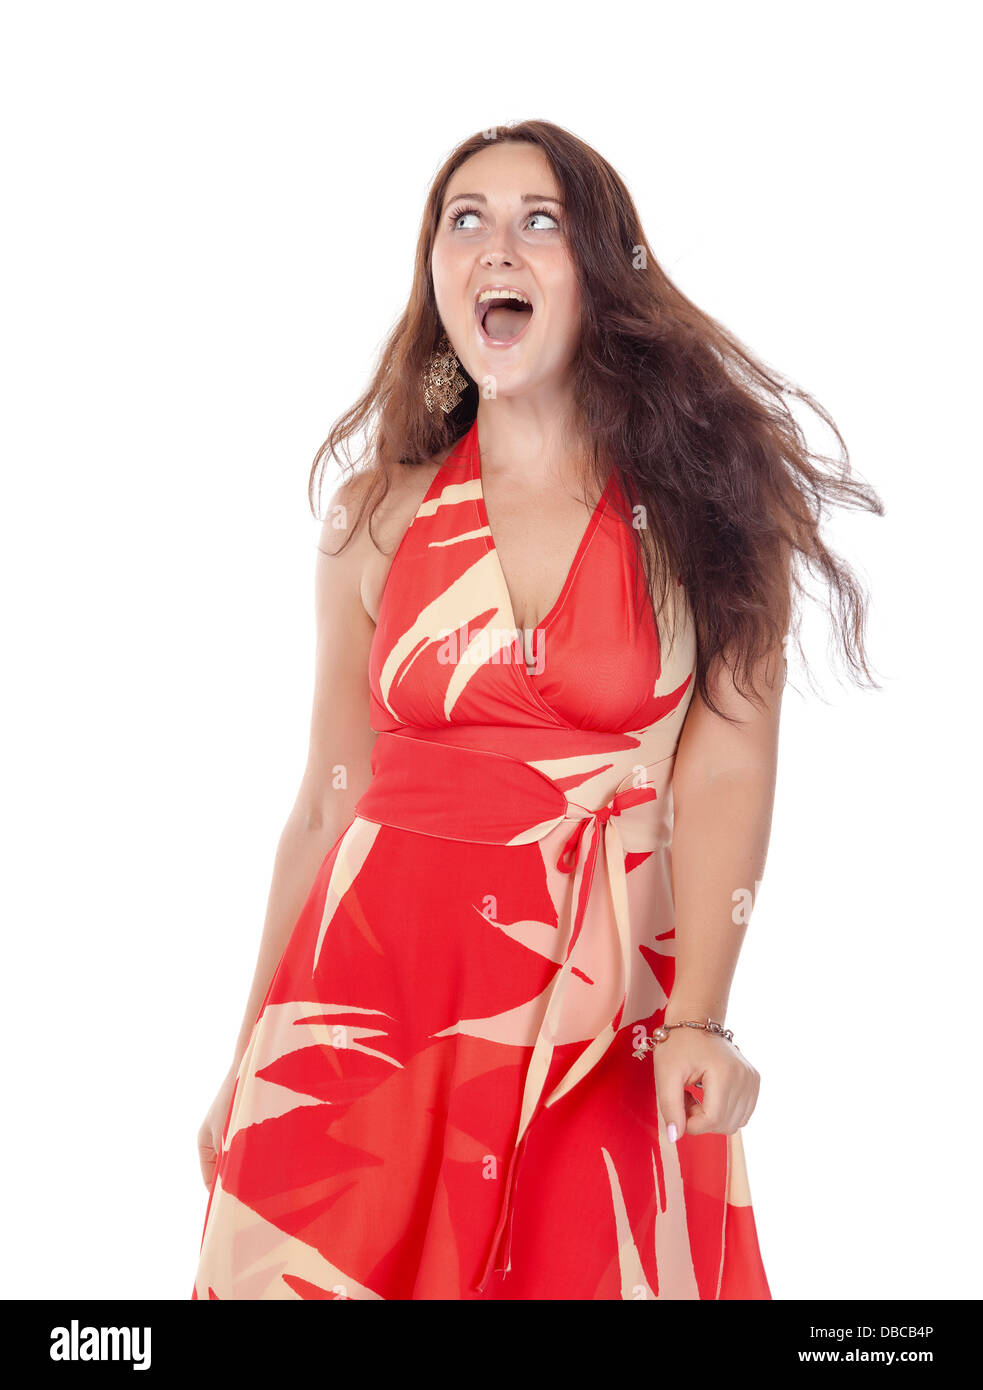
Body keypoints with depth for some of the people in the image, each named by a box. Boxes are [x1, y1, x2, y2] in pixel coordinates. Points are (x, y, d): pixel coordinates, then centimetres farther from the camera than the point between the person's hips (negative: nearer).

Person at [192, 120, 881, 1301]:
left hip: (599, 1023, -1)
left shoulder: (700, 493, 0)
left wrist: (697, 1018, -23)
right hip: (371, 994, 2)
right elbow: (328, 803, 8)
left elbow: (726, 765, -10)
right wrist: (250, 1063, 10)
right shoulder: (376, 517, 5)